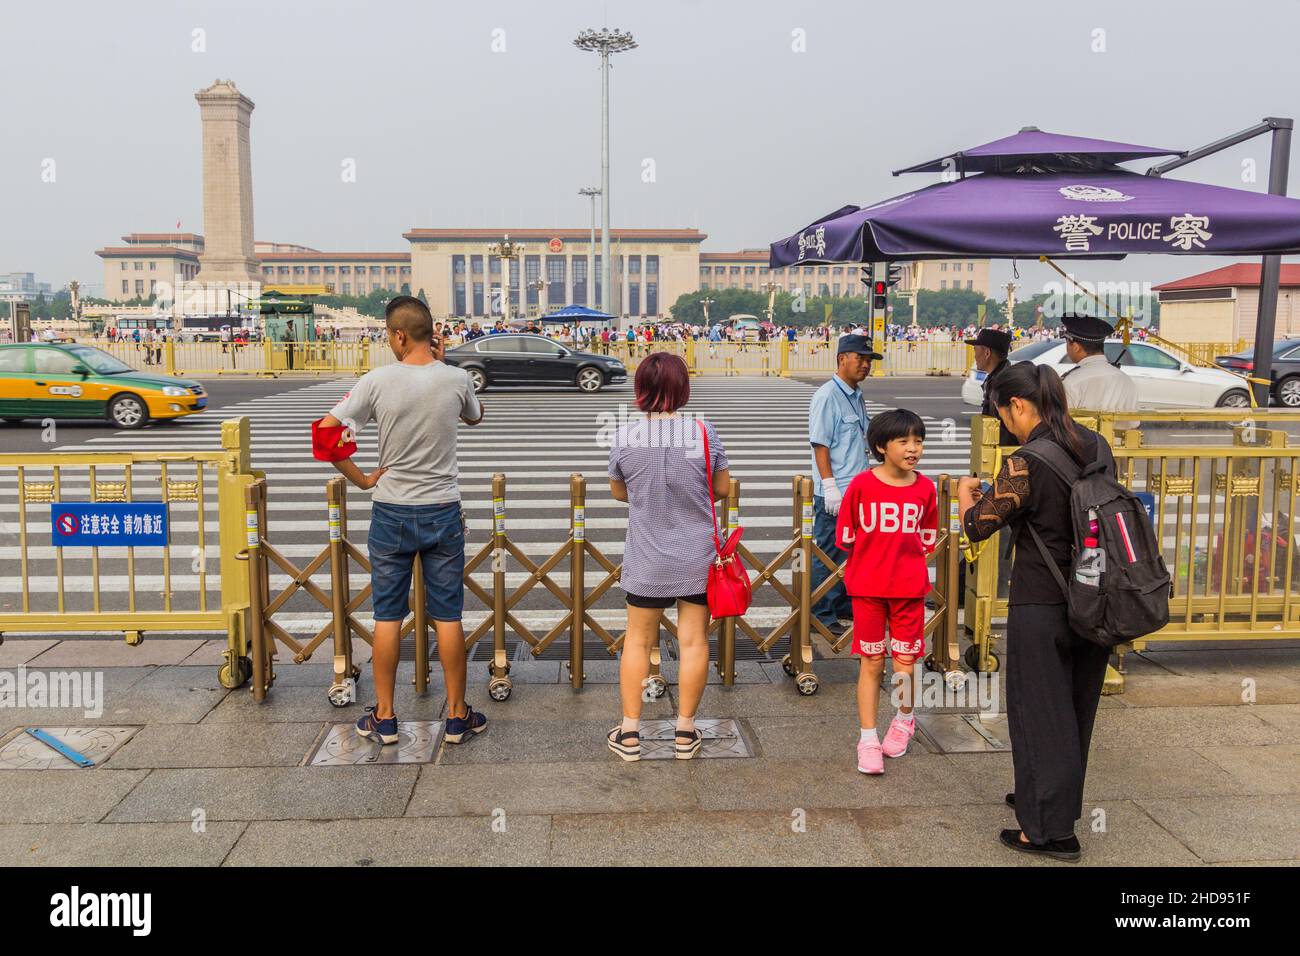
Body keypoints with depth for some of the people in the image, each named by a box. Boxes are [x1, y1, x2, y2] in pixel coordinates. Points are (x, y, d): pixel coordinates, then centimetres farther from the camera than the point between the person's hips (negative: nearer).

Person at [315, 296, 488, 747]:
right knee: (448, 616, 7)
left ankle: (384, 717, 20)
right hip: (442, 511, 1)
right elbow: (475, 416, 17)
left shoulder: (378, 380, -10)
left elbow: (325, 432, -11)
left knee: (387, 616, 9)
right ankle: (458, 715, 17)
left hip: (391, 511, 0)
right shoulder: (457, 379, -6)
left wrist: (361, 479, 0)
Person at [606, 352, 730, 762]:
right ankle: (685, 732, 20)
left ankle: (629, 733, 20)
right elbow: (723, 488, 0)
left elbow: (618, 491, 5)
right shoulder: (703, 432, -12)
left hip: (646, 559, 1)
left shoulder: (625, 436, -11)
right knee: (694, 640, 11)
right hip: (697, 558, 0)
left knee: (638, 641, 14)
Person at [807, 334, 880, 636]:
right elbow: (820, 444, -17)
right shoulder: (826, 396, -13)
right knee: (827, 555, -1)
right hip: (833, 494, -9)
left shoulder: (856, 397, 15)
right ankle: (821, 615, 8)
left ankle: (844, 606, 29)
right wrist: (830, 486, -21)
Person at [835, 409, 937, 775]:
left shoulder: (925, 488, -2)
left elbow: (927, 538, 11)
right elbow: (845, 536, 0)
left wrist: (903, 557, 3)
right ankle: (868, 738, 13)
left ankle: (904, 719, 36)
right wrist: (874, 556, 4)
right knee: (871, 662, 5)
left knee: (905, 663, 8)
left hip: (909, 587, 2)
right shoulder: (862, 484, -9)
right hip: (867, 586, -1)